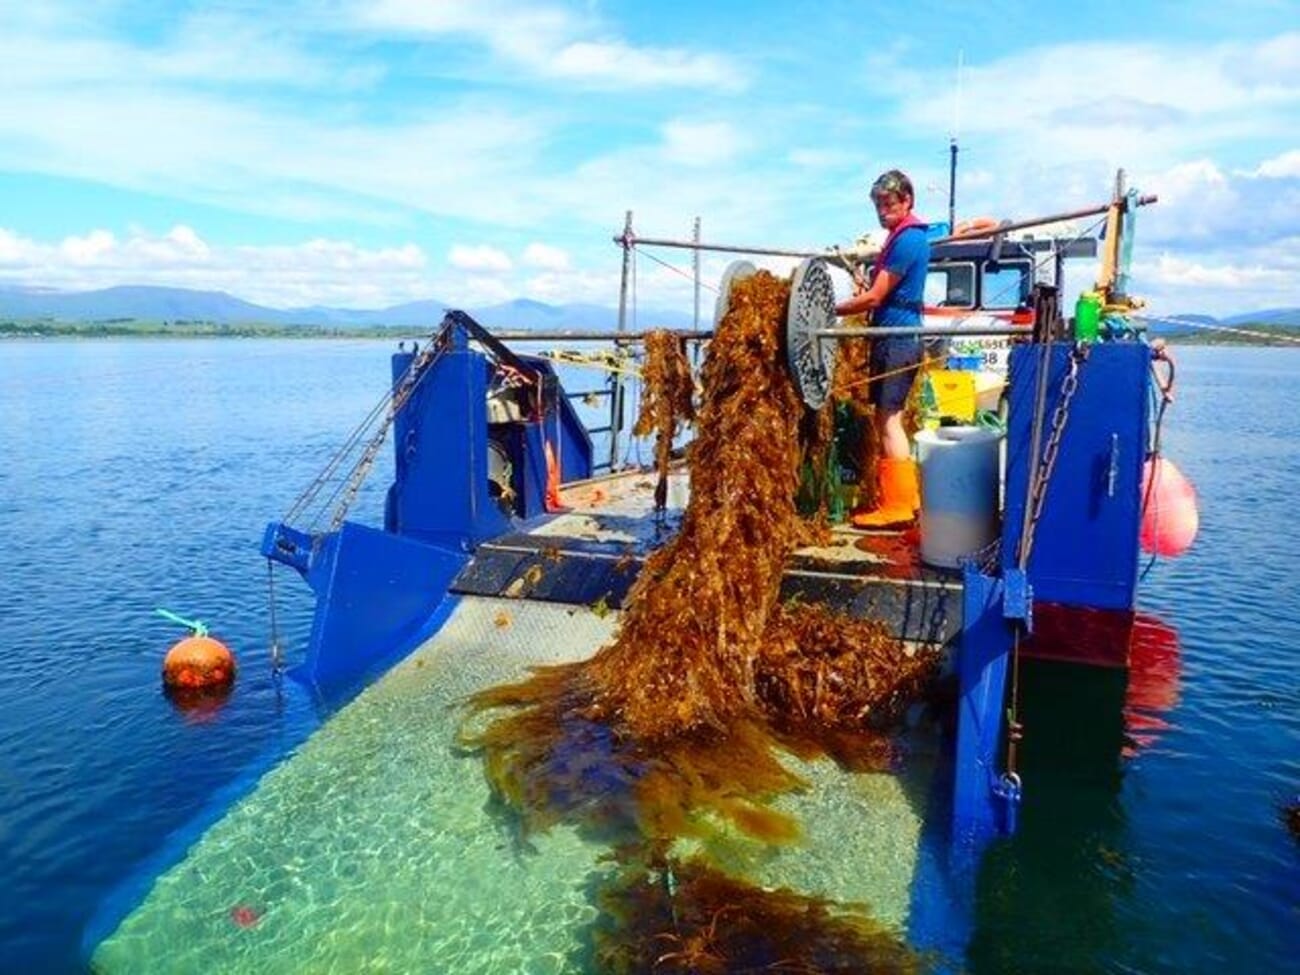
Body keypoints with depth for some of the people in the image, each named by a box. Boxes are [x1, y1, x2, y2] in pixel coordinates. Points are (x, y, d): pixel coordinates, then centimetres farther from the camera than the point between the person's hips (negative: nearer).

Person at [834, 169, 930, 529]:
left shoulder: (907, 239, -14)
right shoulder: (908, 236, 17)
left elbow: (874, 297, -16)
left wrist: (830, 311, -7)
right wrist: (866, 283, 4)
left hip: (896, 338, -10)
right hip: (899, 336, 10)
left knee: (888, 420, -7)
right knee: (887, 419, 13)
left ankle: (898, 506, -3)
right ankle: (903, 496, 21)